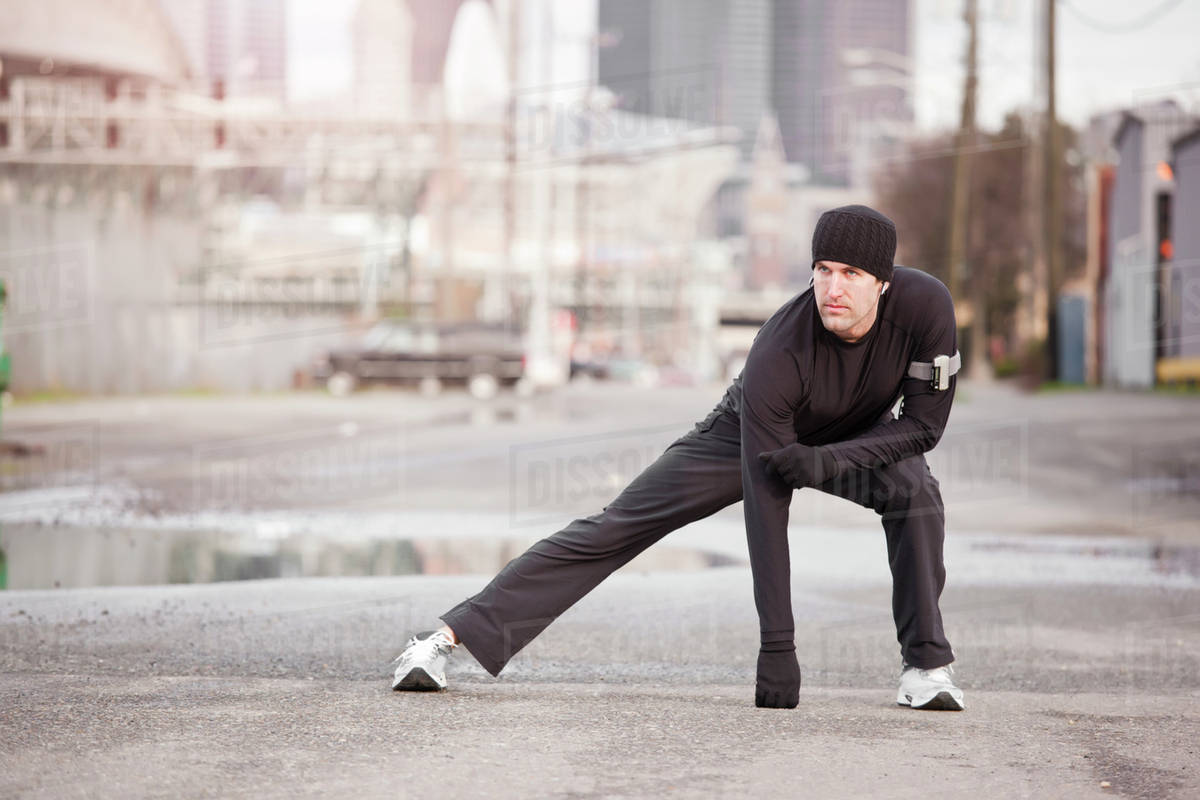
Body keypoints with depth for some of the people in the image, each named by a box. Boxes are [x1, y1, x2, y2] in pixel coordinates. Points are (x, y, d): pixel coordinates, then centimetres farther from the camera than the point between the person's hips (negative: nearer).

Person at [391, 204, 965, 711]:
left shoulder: (925, 305, -34)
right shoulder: (775, 357, -40)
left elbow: (925, 424, -20)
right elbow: (764, 505, -38)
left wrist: (828, 460, -37)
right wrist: (777, 646, -41)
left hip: (856, 438, 2)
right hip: (752, 433, -2)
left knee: (913, 489, -29)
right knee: (618, 527, -9)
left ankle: (925, 664, -16)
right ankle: (452, 635, -10)